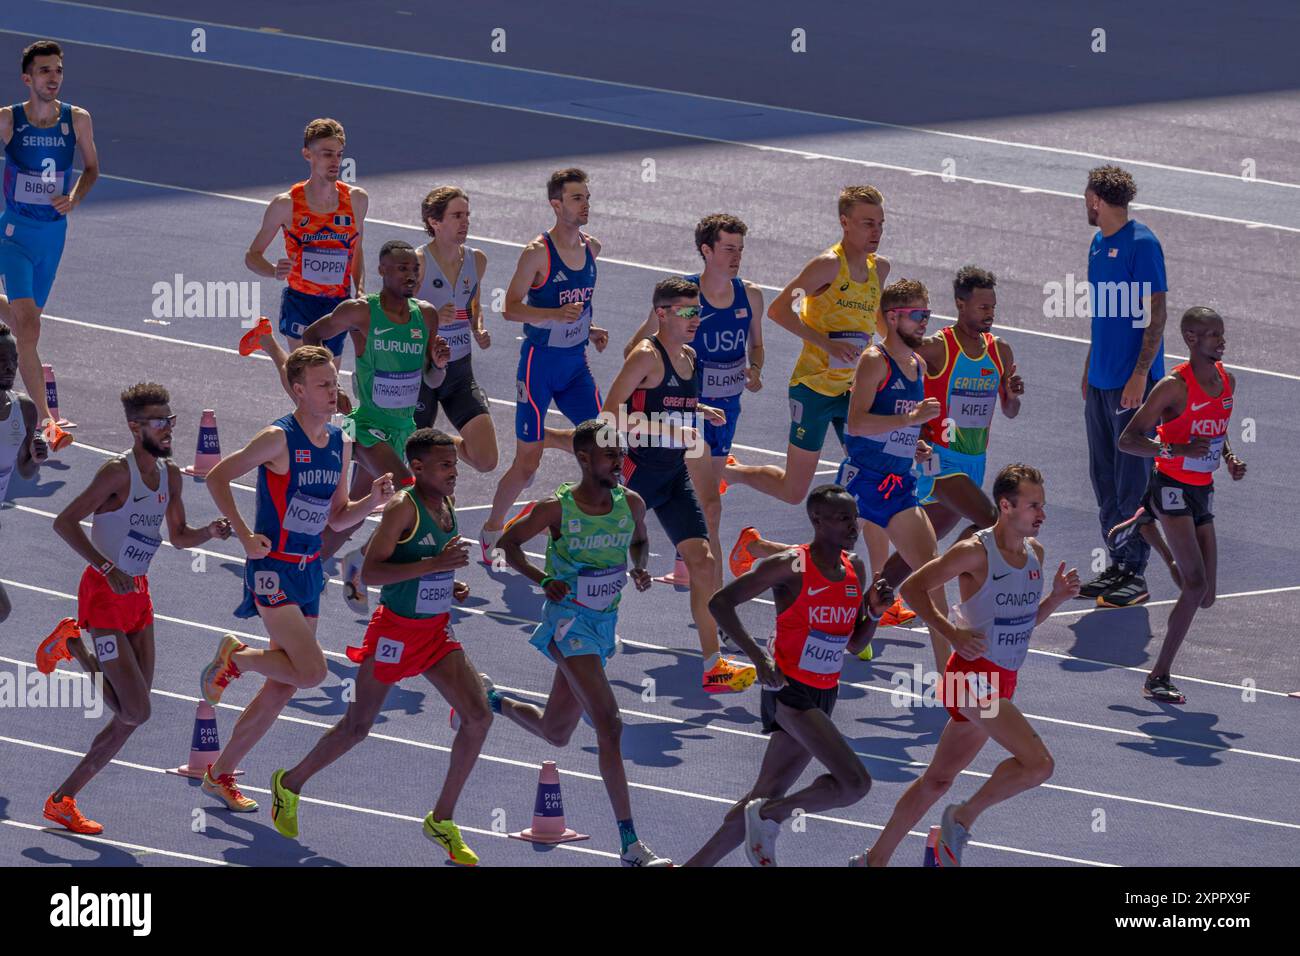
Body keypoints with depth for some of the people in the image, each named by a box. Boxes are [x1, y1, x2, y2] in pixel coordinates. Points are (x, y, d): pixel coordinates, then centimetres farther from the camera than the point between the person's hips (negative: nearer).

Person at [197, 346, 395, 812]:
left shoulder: (340, 444, 8)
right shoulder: (279, 439, -14)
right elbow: (217, 477, -10)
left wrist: (372, 501, -4)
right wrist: (245, 535, -18)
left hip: (310, 570, 8)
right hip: (273, 569, -8)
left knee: (283, 686, 9)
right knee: (312, 671, -19)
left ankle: (220, 775, 21)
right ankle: (235, 657, 8)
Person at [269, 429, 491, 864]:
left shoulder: (446, 504, 6)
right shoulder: (402, 507, -19)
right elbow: (370, 571, -25)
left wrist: (450, 587, 4)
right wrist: (434, 564, -31)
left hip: (436, 631, 7)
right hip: (395, 630, -7)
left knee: (478, 717, -6)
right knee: (358, 726, 7)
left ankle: (442, 820, 6)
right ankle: (290, 784, 33)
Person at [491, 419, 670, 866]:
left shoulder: (631, 504, -1)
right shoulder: (557, 508, -14)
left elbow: (639, 540, 20)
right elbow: (507, 543, -1)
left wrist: (640, 567, -3)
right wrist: (543, 579, -16)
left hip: (605, 623, 7)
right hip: (569, 620, -7)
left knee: (555, 733, 18)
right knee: (609, 725, -19)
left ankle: (490, 700, 48)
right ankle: (630, 845, -19)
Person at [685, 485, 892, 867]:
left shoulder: (854, 569, 9)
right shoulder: (790, 567, -13)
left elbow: (854, 645, 16)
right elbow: (720, 602, -14)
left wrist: (874, 613, -4)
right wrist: (758, 656, -22)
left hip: (823, 697, 8)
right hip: (788, 689, -8)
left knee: (767, 796, 10)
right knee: (855, 784, -20)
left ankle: (697, 865, 20)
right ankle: (768, 817, -2)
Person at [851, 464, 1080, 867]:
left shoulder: (1034, 552, 10)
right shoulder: (975, 552, -14)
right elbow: (913, 588, -9)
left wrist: (1056, 597, 2)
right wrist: (951, 633, -19)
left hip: (1001, 683, 8)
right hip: (973, 677, -8)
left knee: (938, 780, 15)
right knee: (1038, 764, -19)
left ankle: (875, 859, 25)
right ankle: (962, 818, -1)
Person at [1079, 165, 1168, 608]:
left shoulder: (1141, 244, -12)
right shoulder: (1098, 245, 14)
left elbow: (1155, 314, -14)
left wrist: (1140, 375, -19)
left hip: (1132, 383, -9)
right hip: (1101, 381, 9)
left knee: (1132, 479, -5)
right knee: (1104, 476, 11)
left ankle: (1135, 573, -1)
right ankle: (1117, 566, 19)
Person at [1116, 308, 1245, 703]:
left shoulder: (1227, 380, 6)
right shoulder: (1174, 386, -16)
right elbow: (1127, 440, -17)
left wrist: (1229, 457, 5)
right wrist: (1178, 450, -30)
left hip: (1203, 491, 7)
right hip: (1173, 487, -7)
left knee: (1205, 596, 7)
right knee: (1195, 583, -21)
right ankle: (1159, 677, -16)